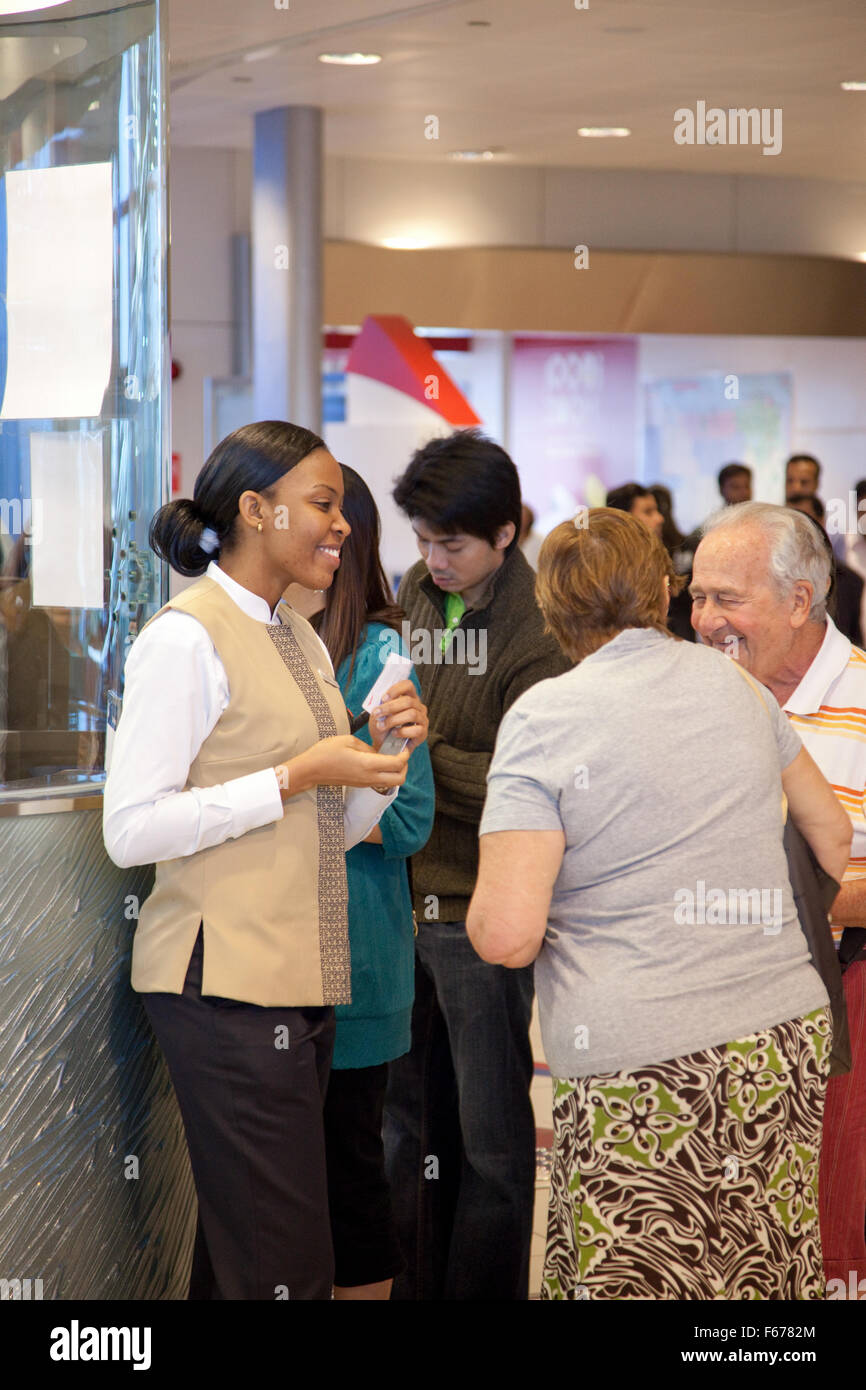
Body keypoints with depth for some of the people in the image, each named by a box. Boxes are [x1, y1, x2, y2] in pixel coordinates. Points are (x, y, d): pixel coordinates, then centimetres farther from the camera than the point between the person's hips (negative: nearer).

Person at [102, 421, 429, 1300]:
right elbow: (130, 830, -17)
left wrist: (384, 753, 2)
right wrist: (296, 776, -17)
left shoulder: (301, 641, 17)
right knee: (284, 1264, -8)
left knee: (237, 1248, 10)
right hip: (227, 983, -8)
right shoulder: (186, 638, -10)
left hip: (301, 980, 8)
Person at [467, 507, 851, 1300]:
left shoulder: (545, 717, -5)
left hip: (642, 1071, -5)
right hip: (788, 1042, 5)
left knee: (635, 1281, 2)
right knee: (764, 1282, 12)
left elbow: (505, 934, -14)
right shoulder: (736, 686, 11)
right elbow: (829, 828, 26)